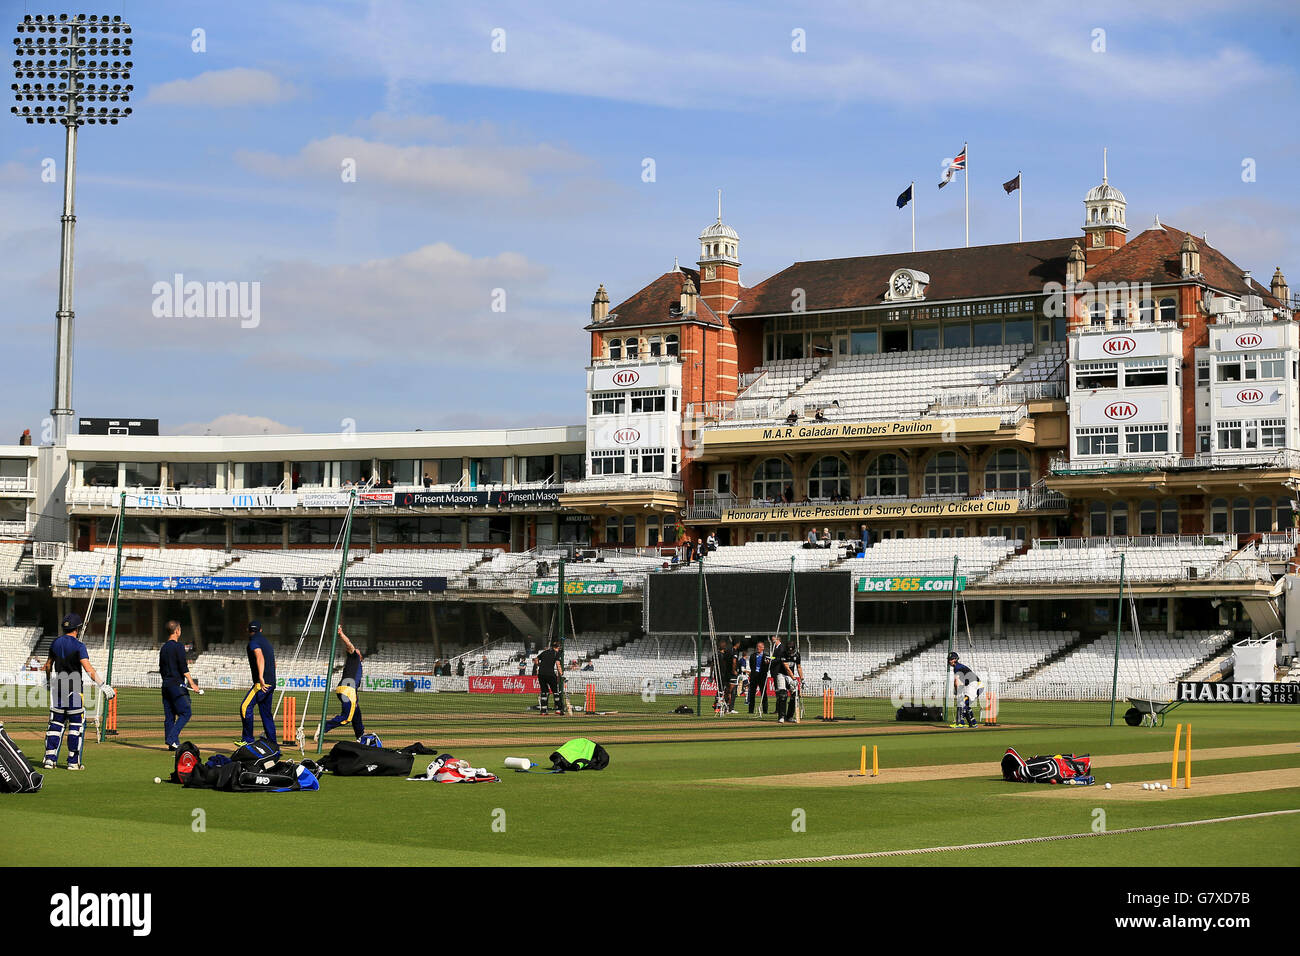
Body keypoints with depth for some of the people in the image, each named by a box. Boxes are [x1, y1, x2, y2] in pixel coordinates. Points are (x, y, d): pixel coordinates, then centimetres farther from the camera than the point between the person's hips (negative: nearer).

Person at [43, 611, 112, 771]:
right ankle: (73, 762, 0)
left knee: (56, 723, 10)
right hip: (74, 689, -6)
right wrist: (102, 685, -25)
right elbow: (88, 668, -22)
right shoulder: (78, 645, -11)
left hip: (57, 687, 6)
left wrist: (50, 681, 36)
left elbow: (48, 665, 18)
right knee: (76, 724, 1)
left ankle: (50, 758, 4)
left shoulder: (56, 643, 8)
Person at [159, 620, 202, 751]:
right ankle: (172, 739, -17)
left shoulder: (163, 648, 15)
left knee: (169, 715, 7)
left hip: (166, 685, 8)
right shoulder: (178, 646, -8)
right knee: (185, 712, -6)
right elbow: (183, 667, -16)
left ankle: (172, 743, 5)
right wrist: (192, 683, -17)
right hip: (177, 685, -8)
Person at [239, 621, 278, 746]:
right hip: (271, 683, 9)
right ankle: (272, 742, 12)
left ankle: (248, 739, -18)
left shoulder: (254, 642, -5)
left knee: (245, 707, -13)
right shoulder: (267, 642, 22)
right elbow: (273, 663, 28)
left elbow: (260, 657, -23)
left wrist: (261, 677, -32)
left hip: (262, 683, -9)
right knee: (266, 712, 12)